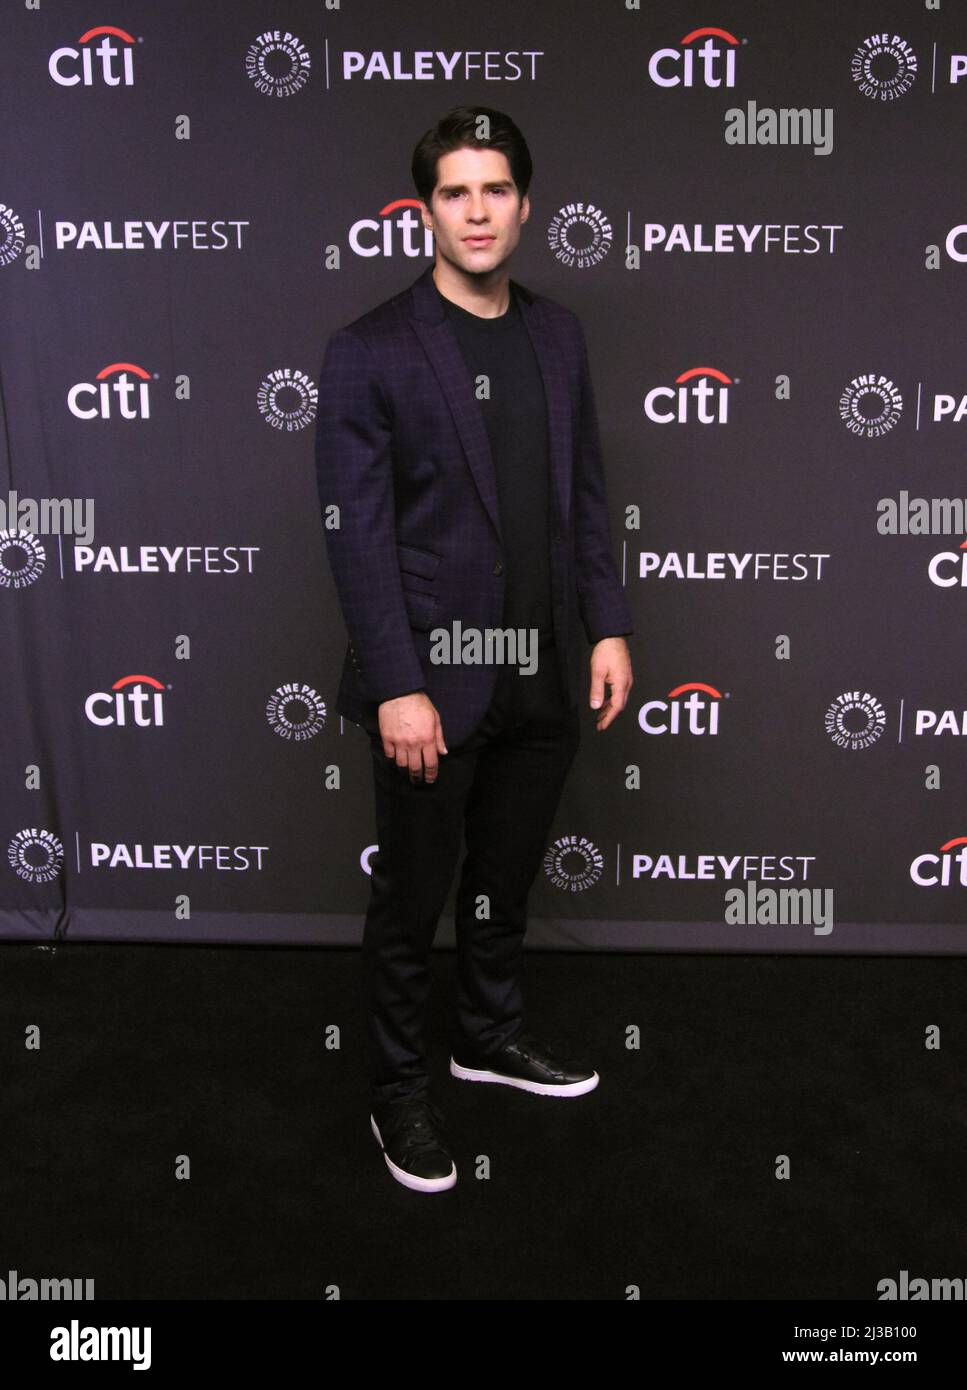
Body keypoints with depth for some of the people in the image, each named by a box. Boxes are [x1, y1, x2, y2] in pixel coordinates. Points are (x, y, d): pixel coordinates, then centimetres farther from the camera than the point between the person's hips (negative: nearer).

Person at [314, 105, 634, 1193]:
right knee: (412, 898, 9)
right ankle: (397, 1088, 28)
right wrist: (398, 688, -18)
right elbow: (355, 533, -13)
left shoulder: (559, 336, 7)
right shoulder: (369, 351, -10)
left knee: (507, 877, 21)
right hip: (434, 680, -5)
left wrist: (608, 625, 6)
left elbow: (584, 492, 12)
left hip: (542, 679, 5)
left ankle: (490, 1034, 43)